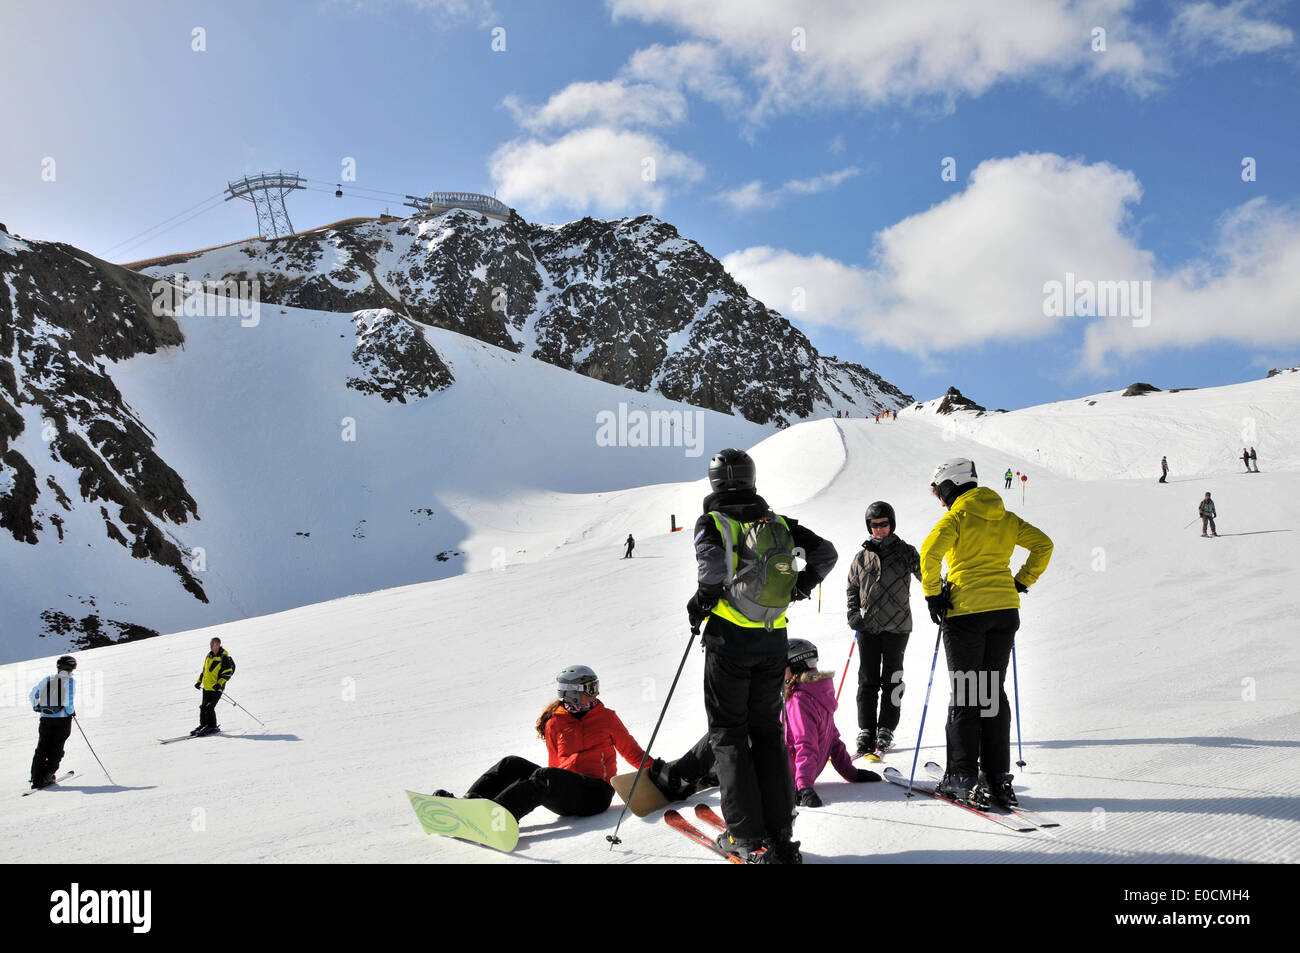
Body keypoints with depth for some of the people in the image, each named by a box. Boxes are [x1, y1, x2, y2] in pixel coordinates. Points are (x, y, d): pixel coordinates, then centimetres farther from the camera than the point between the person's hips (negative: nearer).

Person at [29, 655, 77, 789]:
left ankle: (36, 778, 7)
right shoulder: (70, 680, -7)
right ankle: (46, 777, -1)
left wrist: (36, 707, 27)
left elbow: (32, 694, 9)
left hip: (46, 719, 4)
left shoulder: (47, 679, 8)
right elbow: (69, 700, -18)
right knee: (56, 750, 6)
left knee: (41, 750, 11)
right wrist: (71, 711, 1)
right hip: (63, 719, -4)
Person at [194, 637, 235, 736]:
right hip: (206, 686, 8)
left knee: (209, 707, -13)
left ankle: (212, 727, -2)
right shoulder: (209, 656, 13)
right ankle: (203, 725, 23)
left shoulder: (224, 657, -11)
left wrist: (219, 683, -23)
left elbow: (228, 672, -15)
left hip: (216, 687, -8)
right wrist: (199, 681, 18)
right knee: (203, 706, 11)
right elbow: (204, 669, 25)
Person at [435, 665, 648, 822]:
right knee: (512, 764, -12)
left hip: (595, 792, -4)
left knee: (544, 777, -32)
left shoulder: (607, 718, 10)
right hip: (564, 795, 4)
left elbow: (632, 752, 14)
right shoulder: (555, 724, 16)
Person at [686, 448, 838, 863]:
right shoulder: (778, 523, 8)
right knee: (767, 728, 14)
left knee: (728, 732, 5)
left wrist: (703, 600, -9)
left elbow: (714, 562, -25)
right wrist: (804, 583, 18)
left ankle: (748, 836, 0)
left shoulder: (712, 522, -6)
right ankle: (780, 834, 10)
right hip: (774, 639, 5)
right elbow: (825, 551, 4)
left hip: (730, 637, -4)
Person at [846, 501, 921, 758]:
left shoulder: (905, 552, 3)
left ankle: (886, 731, 10)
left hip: (897, 626, -2)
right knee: (867, 679, 2)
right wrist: (853, 613, 3)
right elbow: (852, 588, 18)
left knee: (891, 679, 2)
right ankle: (866, 730, 9)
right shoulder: (862, 556, 10)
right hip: (868, 626, 2)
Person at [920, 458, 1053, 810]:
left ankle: (962, 778, 3)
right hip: (1005, 609, 5)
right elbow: (1043, 545, 13)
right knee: (994, 691, 11)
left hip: (966, 611, -5)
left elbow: (930, 552, -20)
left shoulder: (956, 517, -5)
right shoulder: (1005, 518, 13)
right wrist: (1022, 582, 14)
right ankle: (997, 778, 11)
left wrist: (933, 594, -10)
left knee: (964, 693, 2)